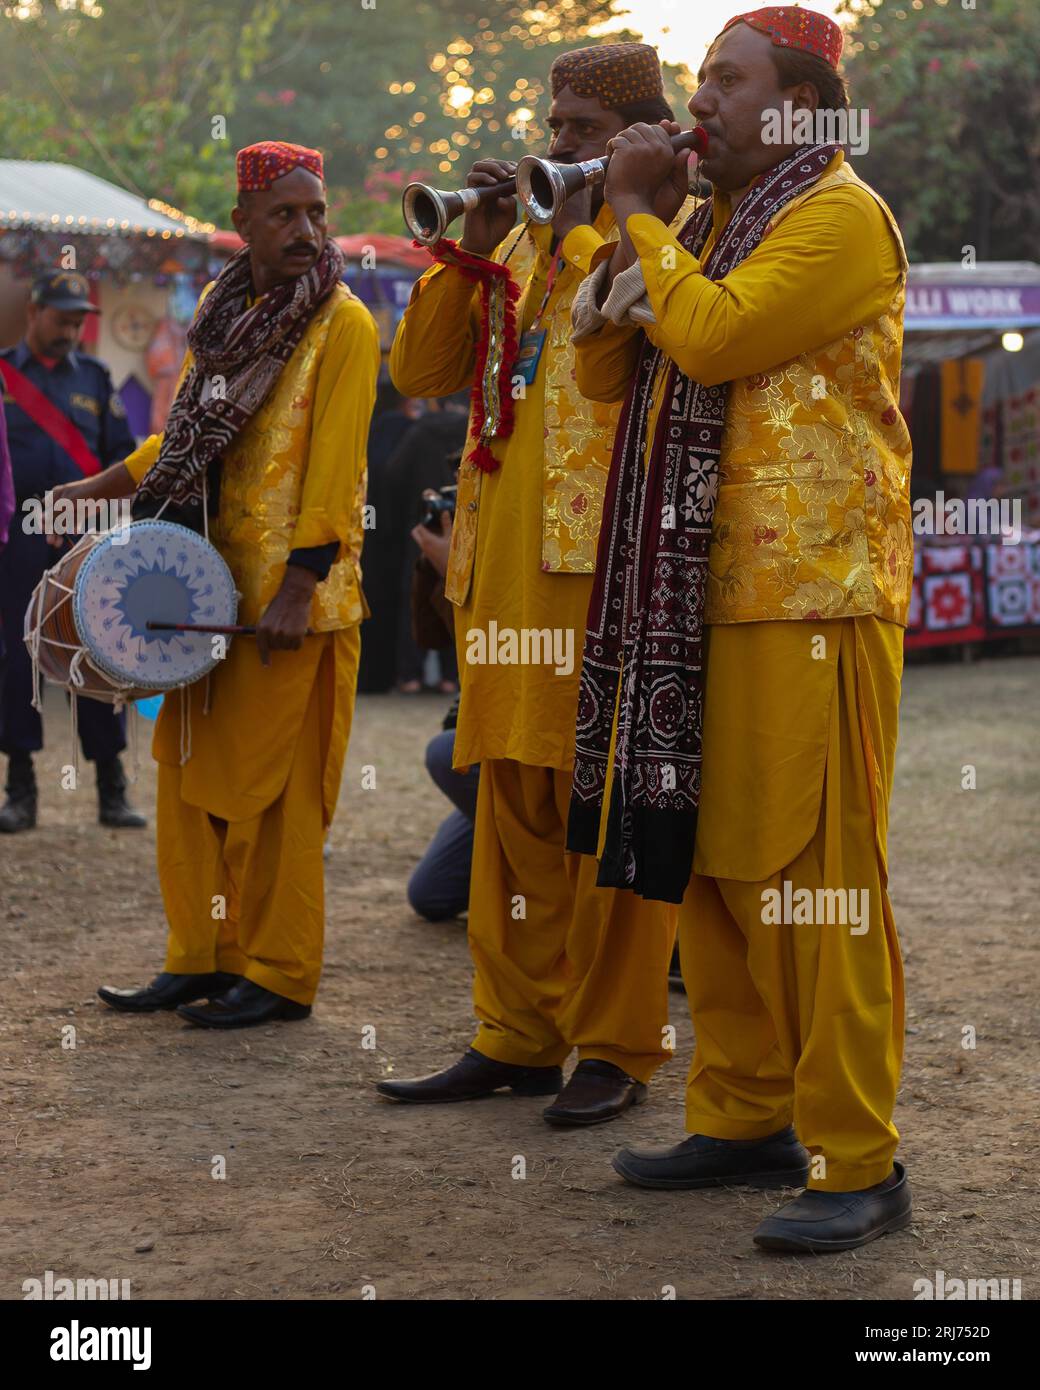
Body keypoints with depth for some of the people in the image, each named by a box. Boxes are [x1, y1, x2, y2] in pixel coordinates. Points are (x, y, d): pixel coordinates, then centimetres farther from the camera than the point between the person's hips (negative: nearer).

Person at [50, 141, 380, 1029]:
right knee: (191, 773, 10)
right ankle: (203, 959, 20)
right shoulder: (222, 313, 14)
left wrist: (299, 586, -20)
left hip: (289, 598, -7)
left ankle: (280, 975, 7)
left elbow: (334, 466, -13)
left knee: (272, 787, -3)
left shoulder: (343, 325, -7)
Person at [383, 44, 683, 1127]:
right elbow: (419, 371, 13)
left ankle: (616, 1048, 4)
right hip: (505, 565, 7)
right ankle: (517, 1034, 16)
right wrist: (472, 246, 4)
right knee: (513, 810, 9)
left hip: (607, 561, -7)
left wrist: (585, 221, -9)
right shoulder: (523, 242, 21)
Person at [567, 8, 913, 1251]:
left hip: (814, 596, -9)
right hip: (708, 593, 9)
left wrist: (641, 218, -7)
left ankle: (856, 1166, -4)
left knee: (814, 878, -8)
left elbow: (712, 340, -21)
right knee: (712, 868, 11)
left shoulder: (840, 217, -8)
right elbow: (605, 373, 17)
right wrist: (630, 232, 5)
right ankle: (745, 1120, 20)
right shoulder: (716, 225, 20)